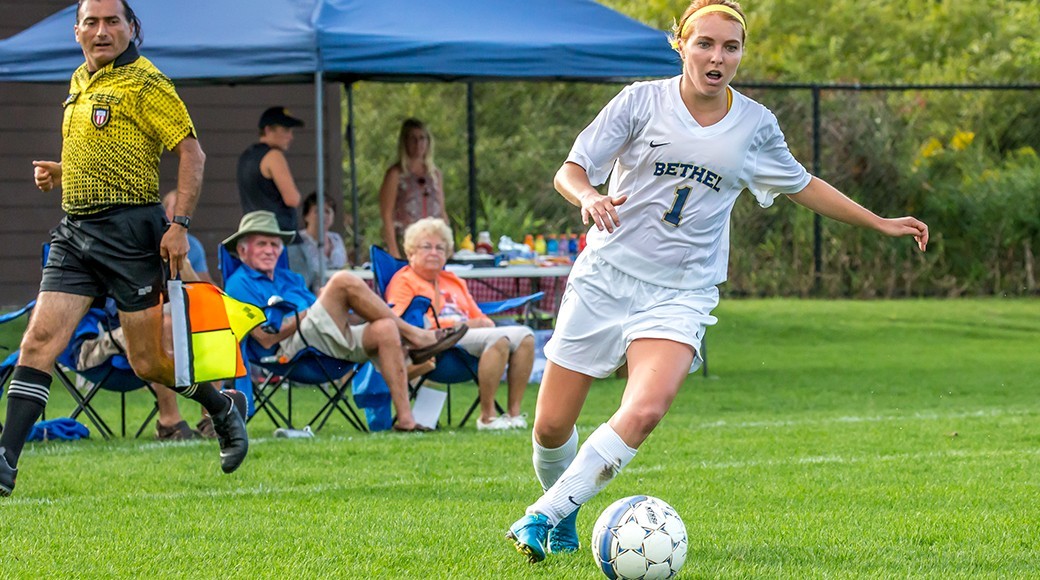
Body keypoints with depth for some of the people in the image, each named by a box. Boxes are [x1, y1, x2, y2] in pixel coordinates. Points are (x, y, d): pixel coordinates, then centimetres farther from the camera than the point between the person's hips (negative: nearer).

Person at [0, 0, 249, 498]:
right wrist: (58, 172, 11)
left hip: (129, 228, -7)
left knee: (148, 362, 0)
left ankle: (223, 408, 28)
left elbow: (192, 153, -10)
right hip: (75, 231, 7)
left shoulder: (145, 83, -7)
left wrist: (179, 224, -18)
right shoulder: (80, 83, 16)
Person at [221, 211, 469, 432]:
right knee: (343, 281, -23)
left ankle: (405, 418, -28)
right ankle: (416, 336, -15)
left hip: (332, 345, 7)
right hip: (292, 349, -7)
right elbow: (266, 337, -7)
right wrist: (312, 311, -8)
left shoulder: (291, 279, 31)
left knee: (385, 328, -22)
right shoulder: (239, 284, 7)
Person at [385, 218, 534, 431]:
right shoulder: (404, 281, 6)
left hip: (471, 334, 8)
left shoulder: (453, 281, 32)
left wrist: (484, 322, 1)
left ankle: (514, 412, -19)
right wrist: (460, 324, -15)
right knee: (498, 339, -32)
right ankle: (487, 417, -31)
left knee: (524, 336, -15)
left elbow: (477, 317, 30)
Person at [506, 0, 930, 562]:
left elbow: (803, 186, 21)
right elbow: (570, 170, -3)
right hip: (606, 277, 0)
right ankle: (562, 511, 32)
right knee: (551, 426, 1)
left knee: (644, 412, -26)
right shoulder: (642, 100, -4)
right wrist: (588, 197, -26)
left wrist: (883, 224, 21)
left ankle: (545, 516, -17)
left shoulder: (755, 125, 3)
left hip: (681, 294, 1)